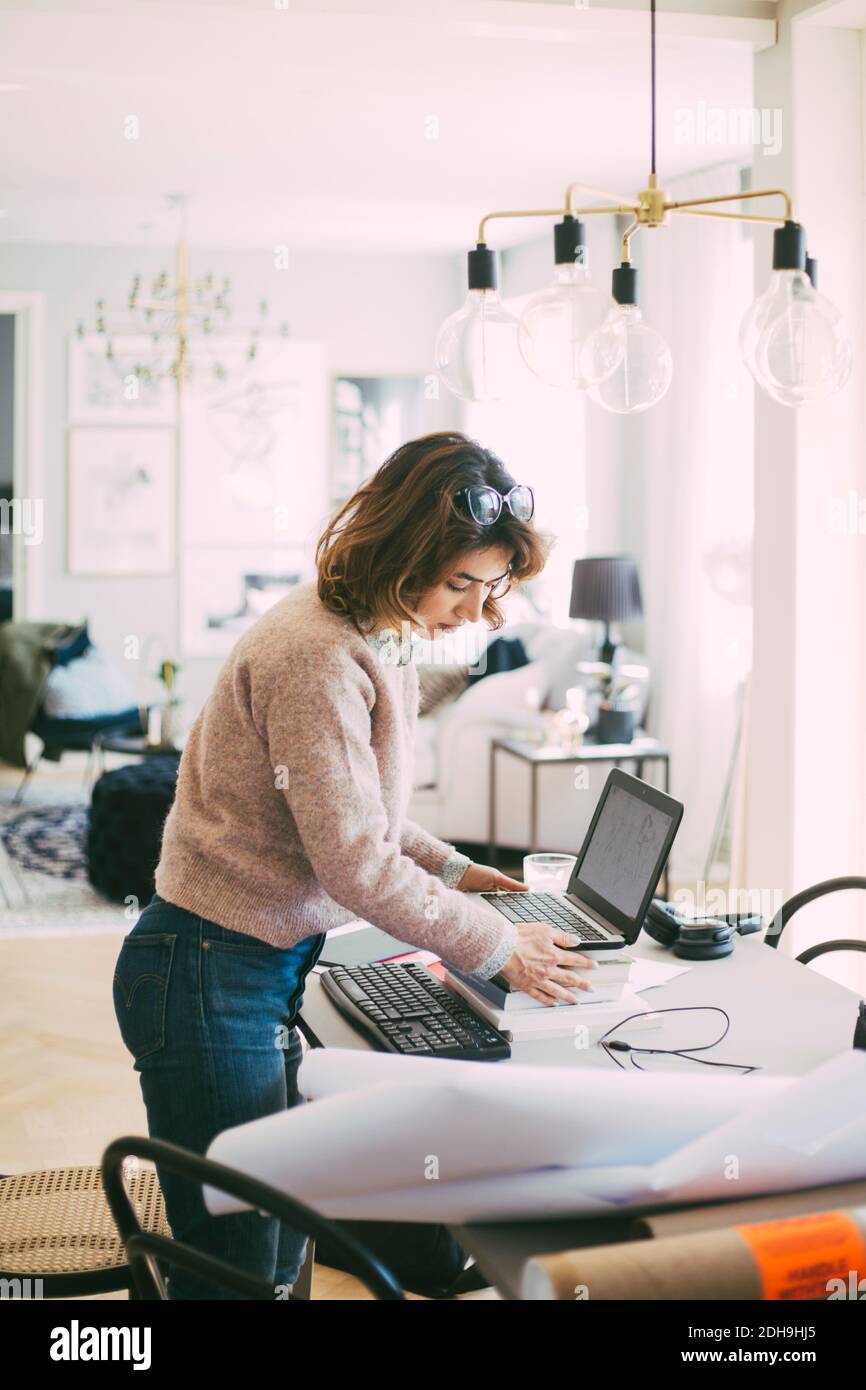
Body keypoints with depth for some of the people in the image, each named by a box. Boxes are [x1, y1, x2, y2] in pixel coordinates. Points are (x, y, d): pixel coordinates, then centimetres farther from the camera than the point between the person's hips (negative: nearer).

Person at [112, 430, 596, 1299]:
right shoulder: (316, 655, -24)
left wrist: (451, 869, 6)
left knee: (283, 1236, 18)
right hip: (205, 975, -10)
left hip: (265, 966, 10)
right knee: (235, 1265, 0)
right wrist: (496, 947, -15)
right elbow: (353, 861, -23)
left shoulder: (380, 639, 8)